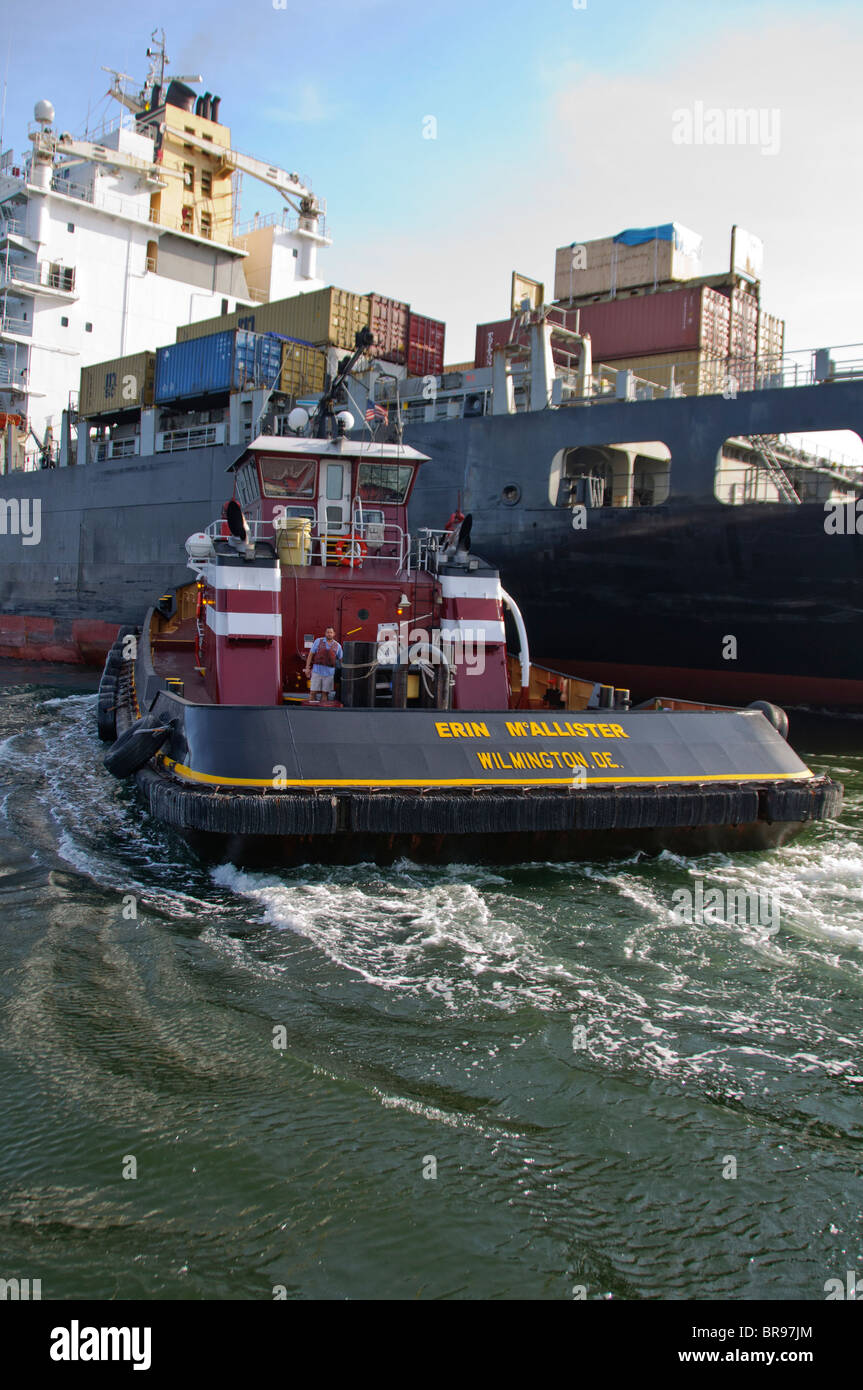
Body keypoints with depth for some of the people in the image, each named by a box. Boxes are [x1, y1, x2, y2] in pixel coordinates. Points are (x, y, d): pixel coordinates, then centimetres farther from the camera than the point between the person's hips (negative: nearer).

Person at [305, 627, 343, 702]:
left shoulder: (337, 646, 6)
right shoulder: (318, 641, 2)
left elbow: (341, 659, 14)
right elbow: (311, 654, 2)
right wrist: (307, 667, -3)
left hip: (329, 672, 1)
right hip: (317, 671, -1)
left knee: (325, 692, 4)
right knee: (313, 692, -1)